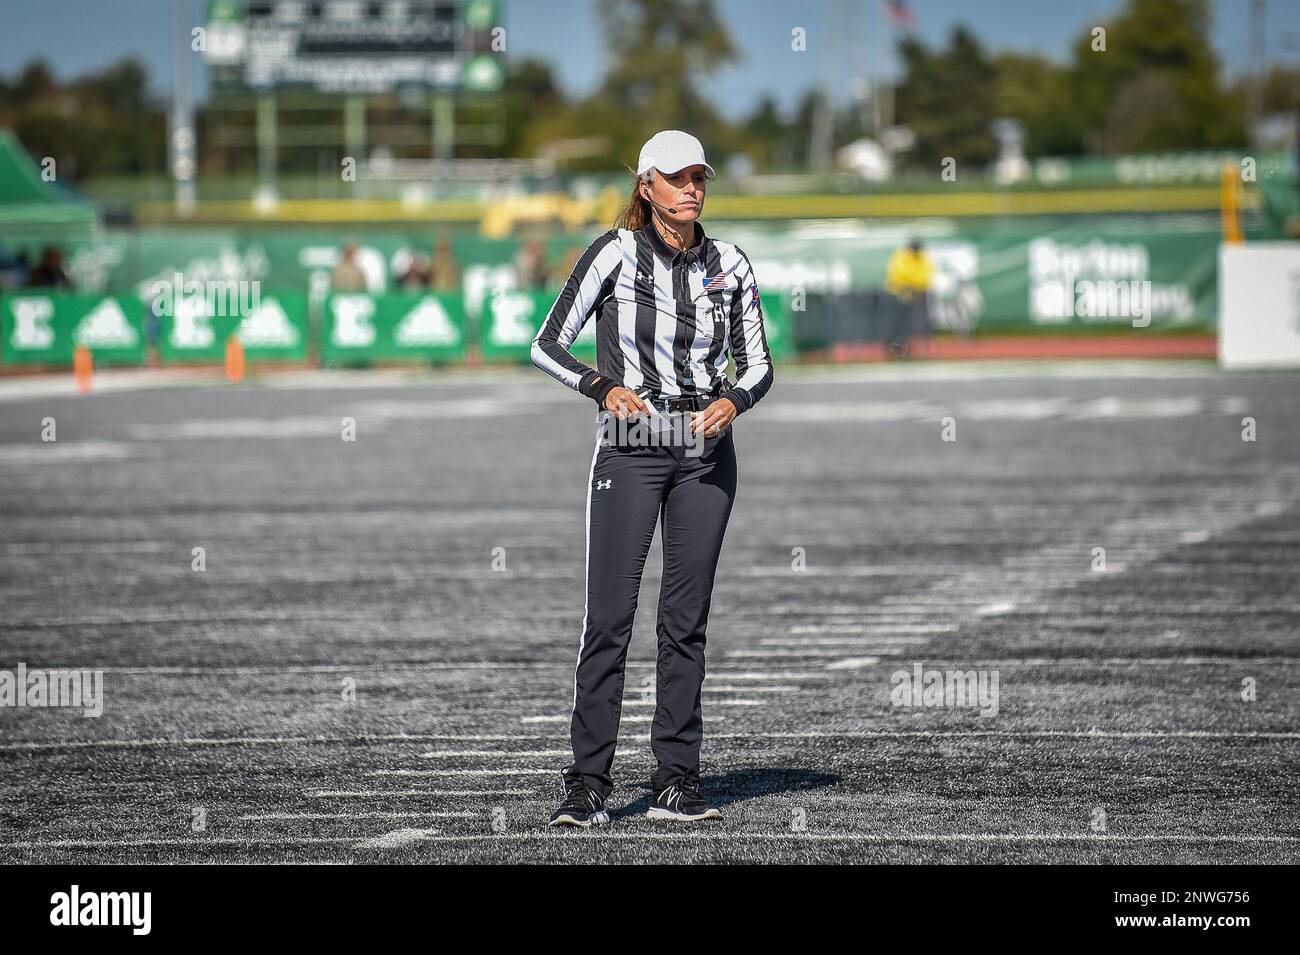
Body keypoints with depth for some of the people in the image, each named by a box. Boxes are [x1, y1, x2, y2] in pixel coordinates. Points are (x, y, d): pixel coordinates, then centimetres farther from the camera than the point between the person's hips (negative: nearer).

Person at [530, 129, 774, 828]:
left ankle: (675, 781, 9)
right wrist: (604, 389, -18)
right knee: (610, 617, -9)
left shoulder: (729, 265, 6)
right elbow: (547, 347, -3)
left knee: (686, 619, 5)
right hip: (629, 449, -3)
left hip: (706, 450, 3)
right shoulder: (615, 253, -4)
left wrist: (733, 402, -10)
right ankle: (587, 785, -7)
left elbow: (757, 365, 11)